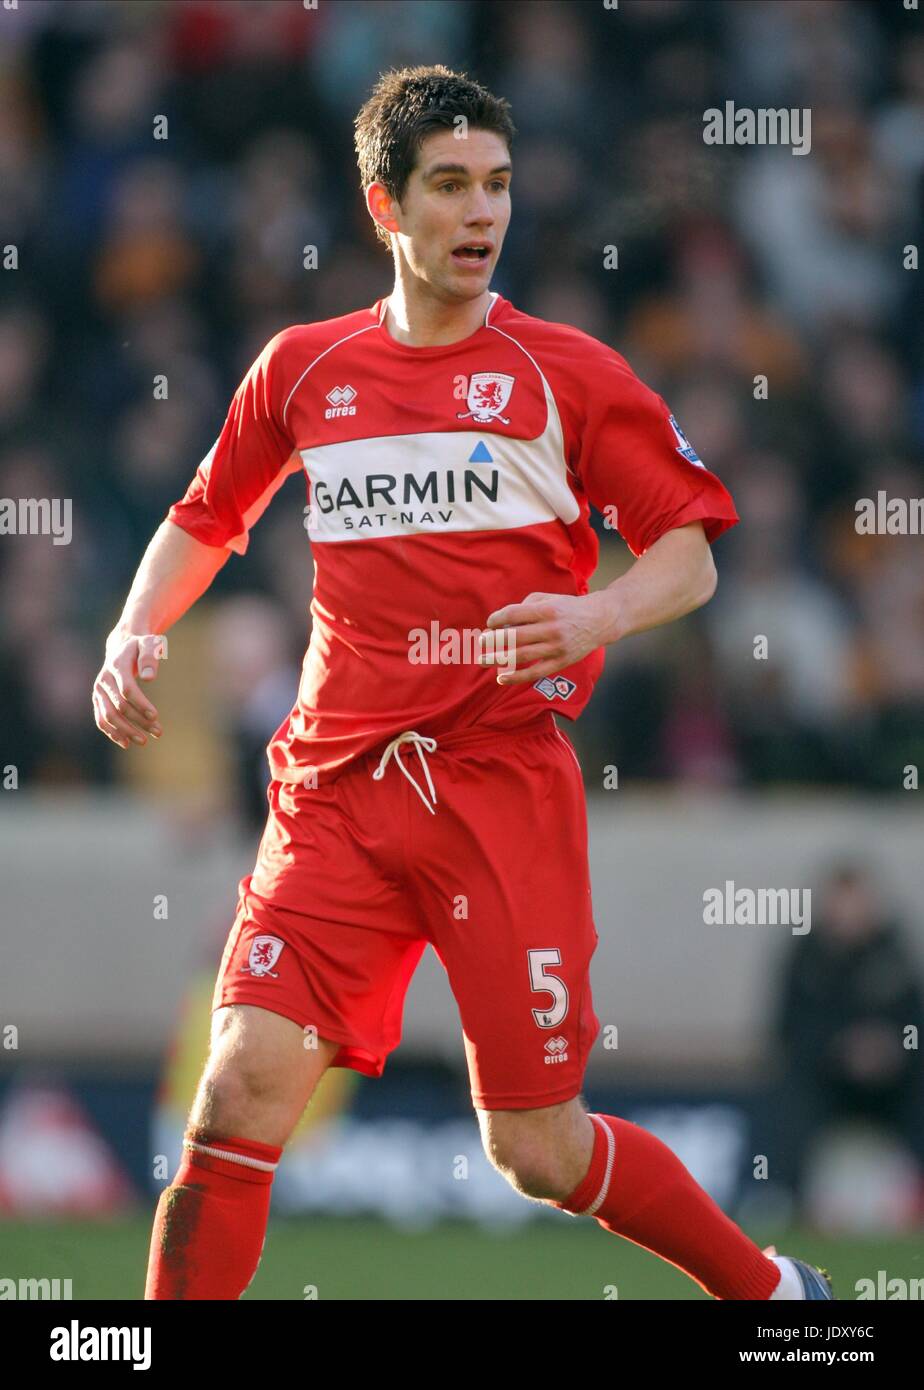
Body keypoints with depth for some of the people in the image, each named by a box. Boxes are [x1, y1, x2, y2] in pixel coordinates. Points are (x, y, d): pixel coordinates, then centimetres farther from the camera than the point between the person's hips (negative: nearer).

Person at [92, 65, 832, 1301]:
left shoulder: (565, 374, 2)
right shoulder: (303, 369, 10)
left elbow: (691, 550, 4)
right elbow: (207, 518, 26)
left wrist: (602, 613, -16)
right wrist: (133, 636, 9)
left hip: (504, 778, -2)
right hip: (337, 783, 2)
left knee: (538, 1153, 1)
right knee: (241, 1094, -14)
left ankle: (769, 1288, 25)